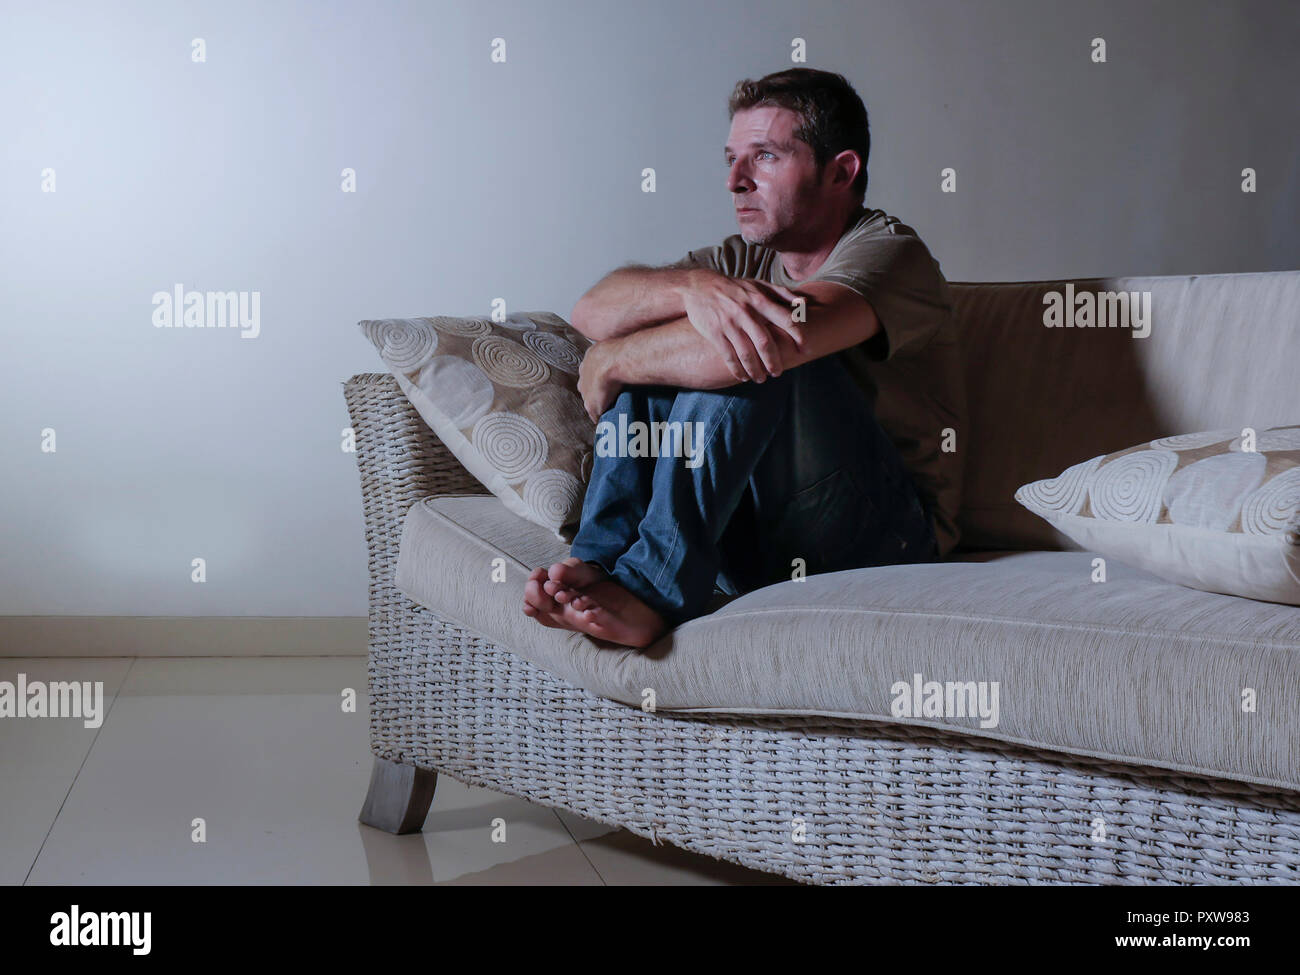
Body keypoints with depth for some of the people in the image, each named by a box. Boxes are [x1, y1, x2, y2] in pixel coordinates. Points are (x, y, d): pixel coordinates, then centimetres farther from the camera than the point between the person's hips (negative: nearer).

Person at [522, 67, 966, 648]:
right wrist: (692, 286, -26)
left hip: (884, 535, -7)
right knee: (653, 346, -5)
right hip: (756, 538, 7)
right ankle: (598, 560, -19)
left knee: (759, 353, -26)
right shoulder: (745, 260, 12)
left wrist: (610, 364, -17)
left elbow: (748, 352, -32)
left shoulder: (888, 251, -11)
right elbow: (592, 311, -4)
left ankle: (651, 589, -29)